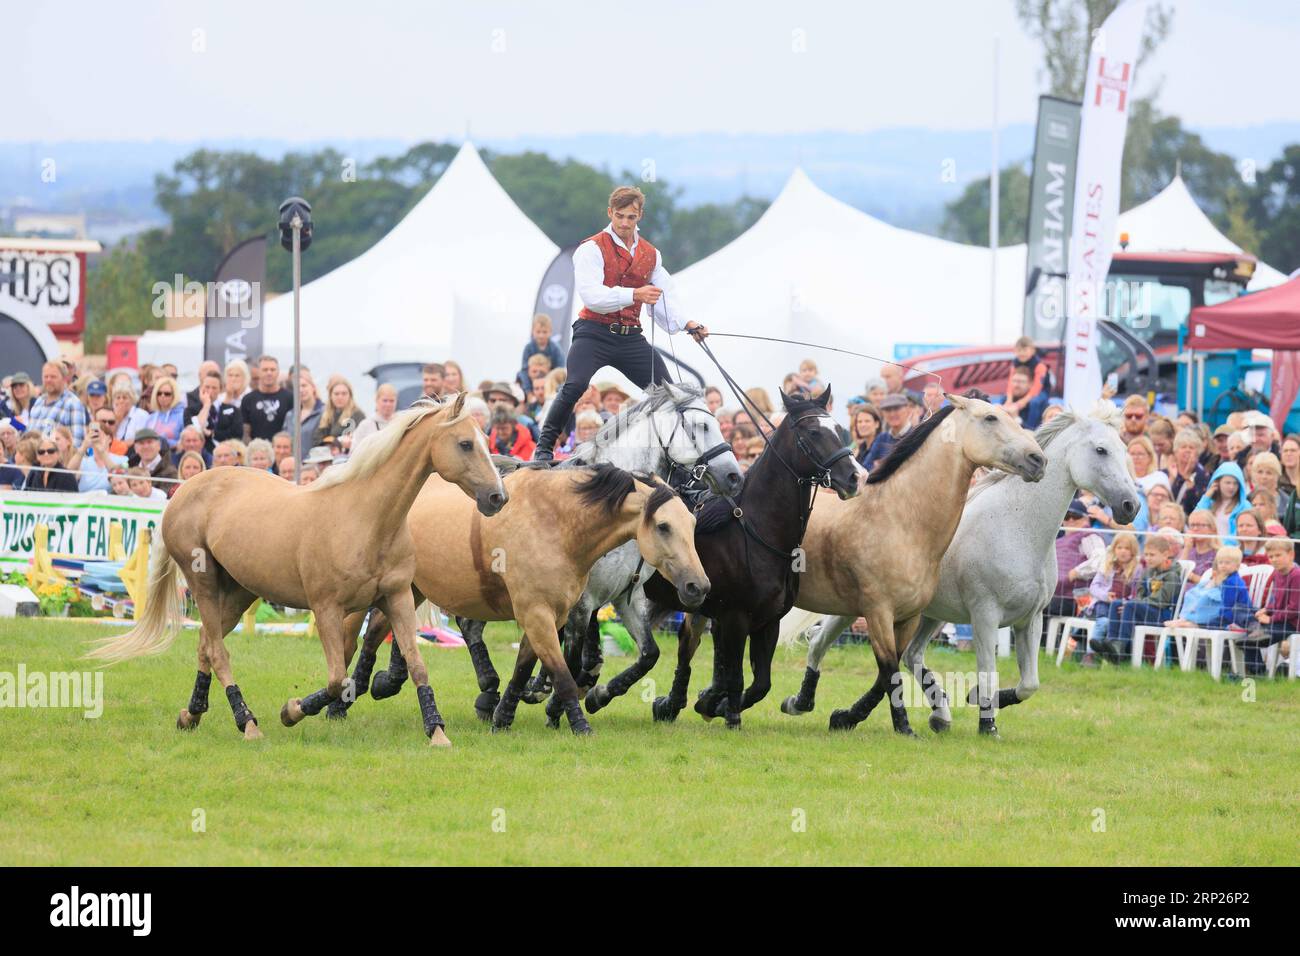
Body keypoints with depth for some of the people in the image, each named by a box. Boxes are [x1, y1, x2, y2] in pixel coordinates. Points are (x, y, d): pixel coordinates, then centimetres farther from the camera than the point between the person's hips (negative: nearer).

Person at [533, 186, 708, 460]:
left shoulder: (650, 254, 15)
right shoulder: (593, 249, -4)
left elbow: (664, 297, 10)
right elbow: (592, 295, -19)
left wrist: (685, 323, -9)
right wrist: (634, 295, -30)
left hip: (631, 337, 6)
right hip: (595, 333, -6)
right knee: (575, 386, -26)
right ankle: (544, 447, -17)